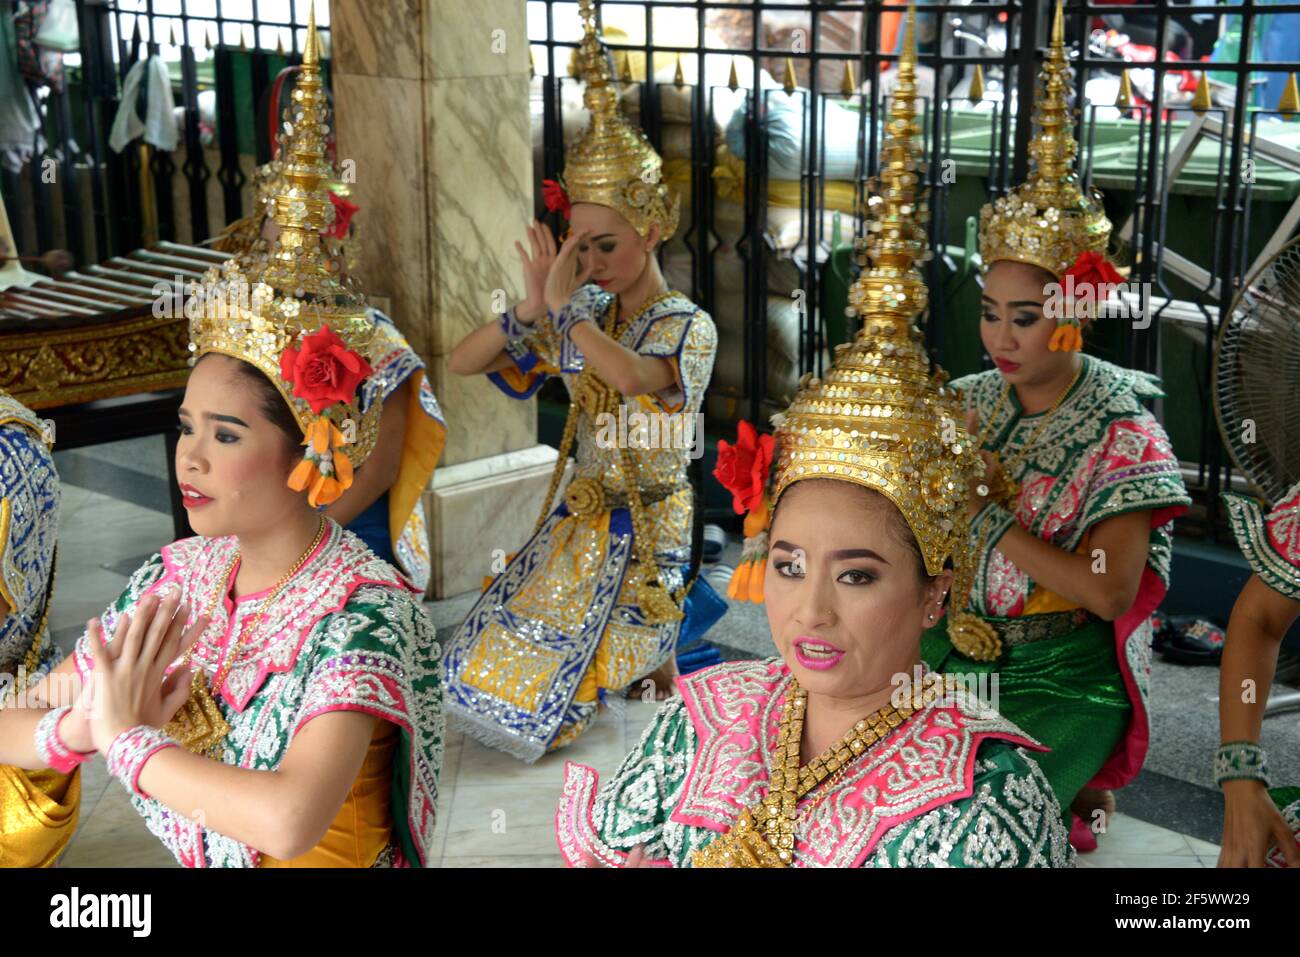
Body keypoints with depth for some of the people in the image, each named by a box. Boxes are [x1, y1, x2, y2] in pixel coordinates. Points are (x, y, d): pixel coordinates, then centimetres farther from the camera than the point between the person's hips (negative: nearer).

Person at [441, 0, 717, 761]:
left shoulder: (689, 327, -15)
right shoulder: (585, 313, 0)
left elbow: (637, 377, -41)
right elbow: (461, 363, -2)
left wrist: (564, 308, -31)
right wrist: (533, 307, -18)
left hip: (646, 523, -5)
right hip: (582, 512, 5)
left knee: (645, 675, 0)